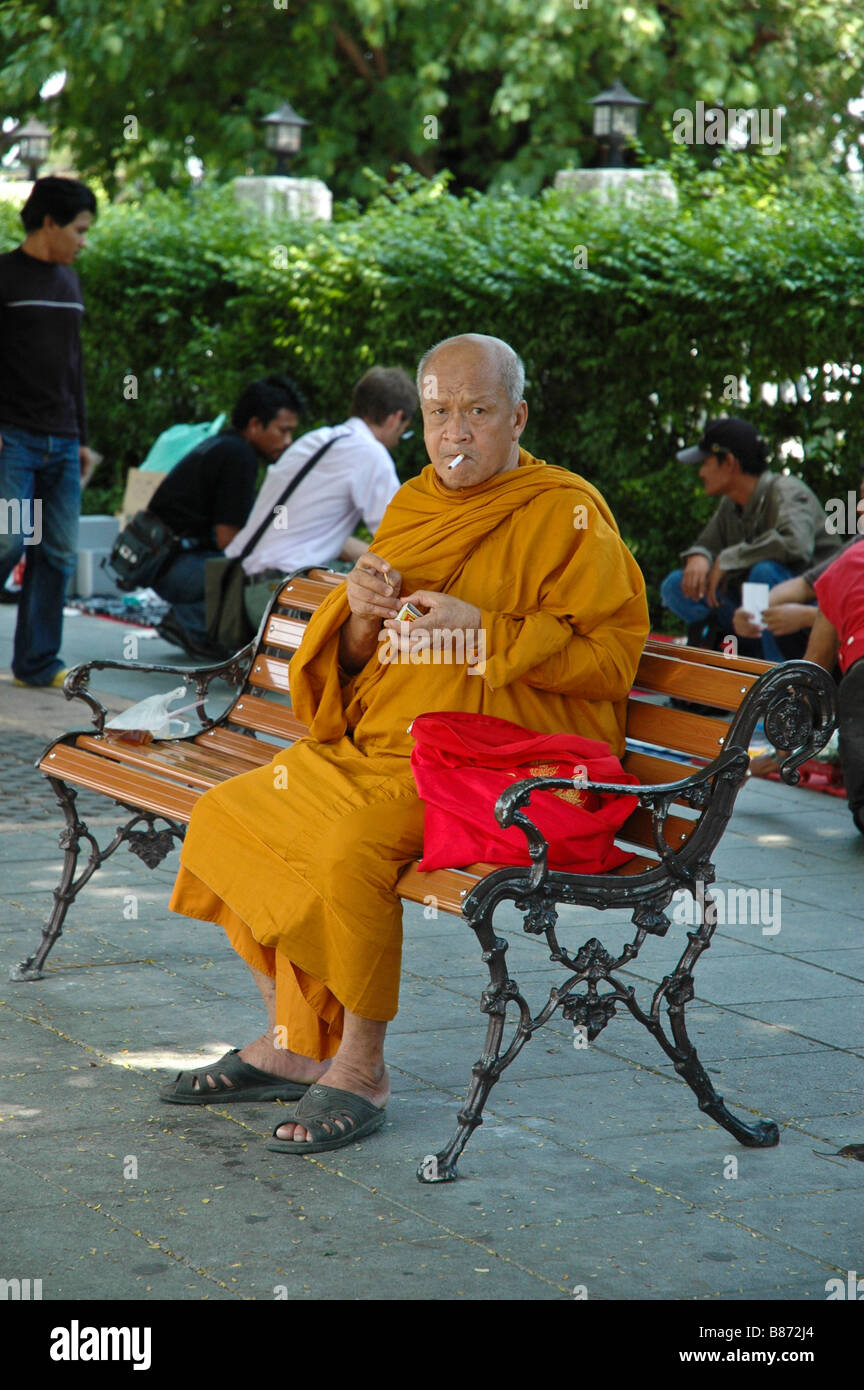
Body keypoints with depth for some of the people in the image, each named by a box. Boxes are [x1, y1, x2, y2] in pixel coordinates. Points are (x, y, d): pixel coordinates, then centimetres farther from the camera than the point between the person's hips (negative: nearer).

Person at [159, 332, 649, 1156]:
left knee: (351, 848, -32)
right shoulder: (412, 507, 16)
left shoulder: (566, 514, -5)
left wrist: (483, 630, -19)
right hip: (377, 750, 8)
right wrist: (361, 614, -5)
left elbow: (610, 655, -12)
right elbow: (358, 660, 19)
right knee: (225, 814, -2)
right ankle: (292, 1046, 8)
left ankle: (359, 1072, -14)